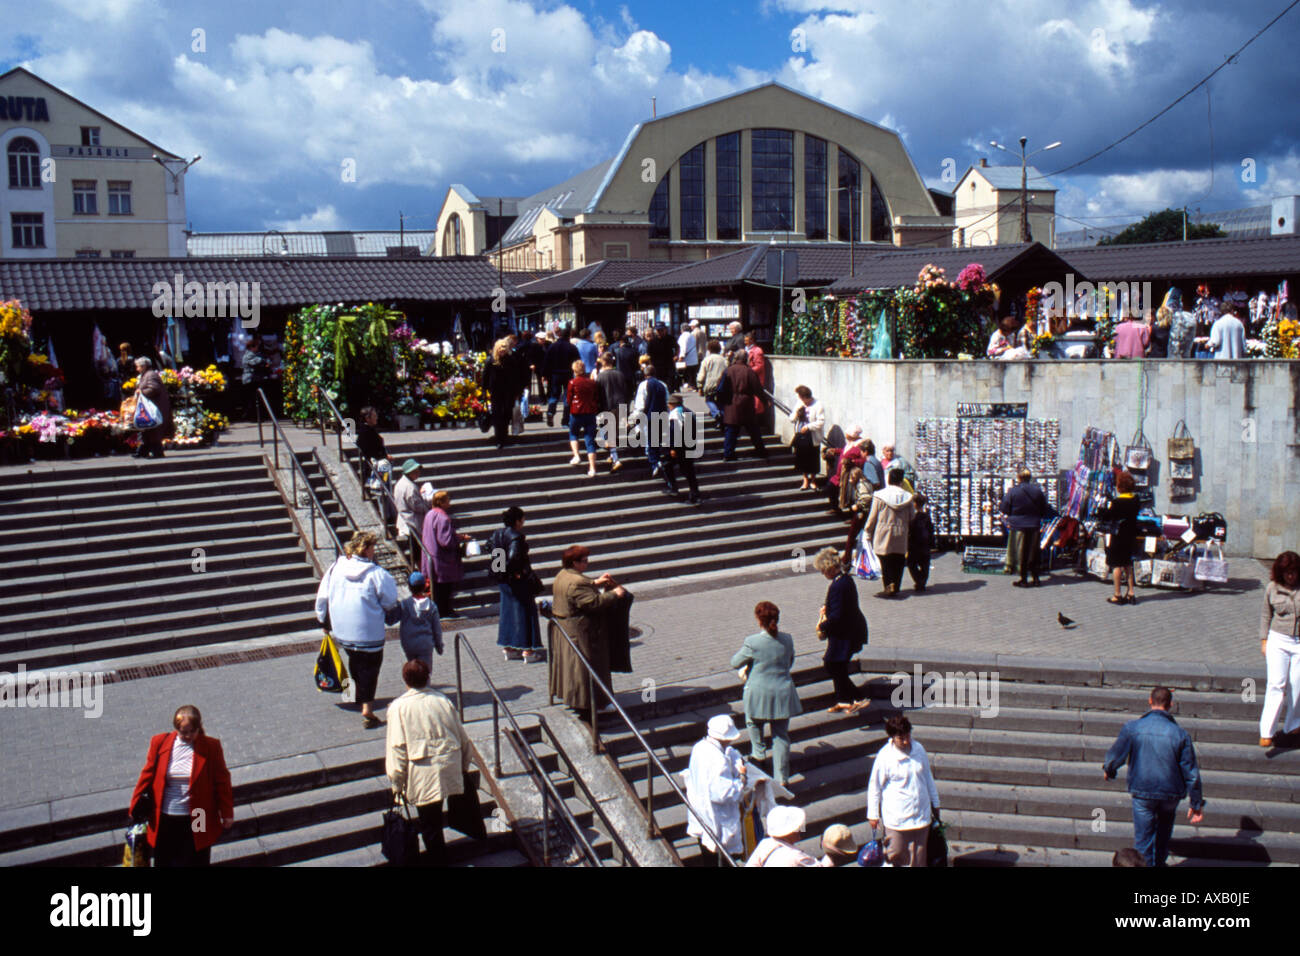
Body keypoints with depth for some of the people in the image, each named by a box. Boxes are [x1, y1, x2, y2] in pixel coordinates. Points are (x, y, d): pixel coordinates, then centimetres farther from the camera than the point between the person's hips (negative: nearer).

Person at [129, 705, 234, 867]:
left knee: (196, 862, 6)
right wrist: (135, 807, 11)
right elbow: (147, 775, 6)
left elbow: (222, 781, -1)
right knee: (164, 861, 16)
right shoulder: (159, 743, -6)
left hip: (197, 820, -2)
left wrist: (227, 813, 3)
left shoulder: (211, 746, -10)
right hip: (164, 819, 2)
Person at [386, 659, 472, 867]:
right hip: (450, 770, 4)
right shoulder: (443, 701, 5)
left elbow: (397, 748, -9)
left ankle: (437, 860, 11)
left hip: (423, 776, -4)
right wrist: (464, 766, 25)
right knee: (433, 819, 21)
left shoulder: (398, 707, -6)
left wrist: (397, 783, -1)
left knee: (429, 823, 5)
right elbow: (463, 738, 10)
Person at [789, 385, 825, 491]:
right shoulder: (799, 404, 10)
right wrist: (796, 413, -7)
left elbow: (821, 422, -16)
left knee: (813, 460, 4)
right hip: (800, 435, 5)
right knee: (801, 459, 7)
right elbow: (792, 419, 13)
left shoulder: (818, 405, -9)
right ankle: (805, 480, 21)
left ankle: (812, 480, 22)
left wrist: (808, 427, -21)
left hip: (812, 437, -5)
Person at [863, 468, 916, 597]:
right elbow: (911, 520, 6)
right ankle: (895, 587, 16)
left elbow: (872, 518, -4)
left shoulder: (879, 496, -8)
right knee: (898, 562, 12)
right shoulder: (907, 497, -1)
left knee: (885, 563, 3)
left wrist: (868, 533, 7)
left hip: (883, 536, -2)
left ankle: (889, 585, -13)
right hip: (901, 538, 2)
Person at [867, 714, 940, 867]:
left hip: (921, 814, 4)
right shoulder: (884, 757, -15)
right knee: (895, 855, 6)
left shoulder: (919, 749, -1)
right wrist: (873, 814, -4)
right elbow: (874, 786, -6)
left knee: (918, 857, 11)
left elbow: (928, 777, 13)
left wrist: (935, 803, 19)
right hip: (896, 818, -4)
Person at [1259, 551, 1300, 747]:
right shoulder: (1272, 588, 0)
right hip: (1278, 640, 0)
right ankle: (1266, 732, -8)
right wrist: (1264, 640, 7)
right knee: (1276, 684, -7)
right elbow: (1266, 615, 10)